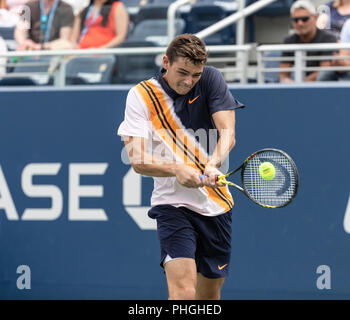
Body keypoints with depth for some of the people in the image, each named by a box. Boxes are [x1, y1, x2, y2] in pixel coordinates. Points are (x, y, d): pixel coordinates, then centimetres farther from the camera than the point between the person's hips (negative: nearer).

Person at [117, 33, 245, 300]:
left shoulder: (211, 80, 0)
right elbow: (137, 159, -12)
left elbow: (228, 134, -9)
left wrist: (213, 164, -30)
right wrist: (177, 169, -30)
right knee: (183, 291, -23)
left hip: (217, 204, 3)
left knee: (209, 296, 10)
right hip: (173, 205, -3)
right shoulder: (141, 95, -6)